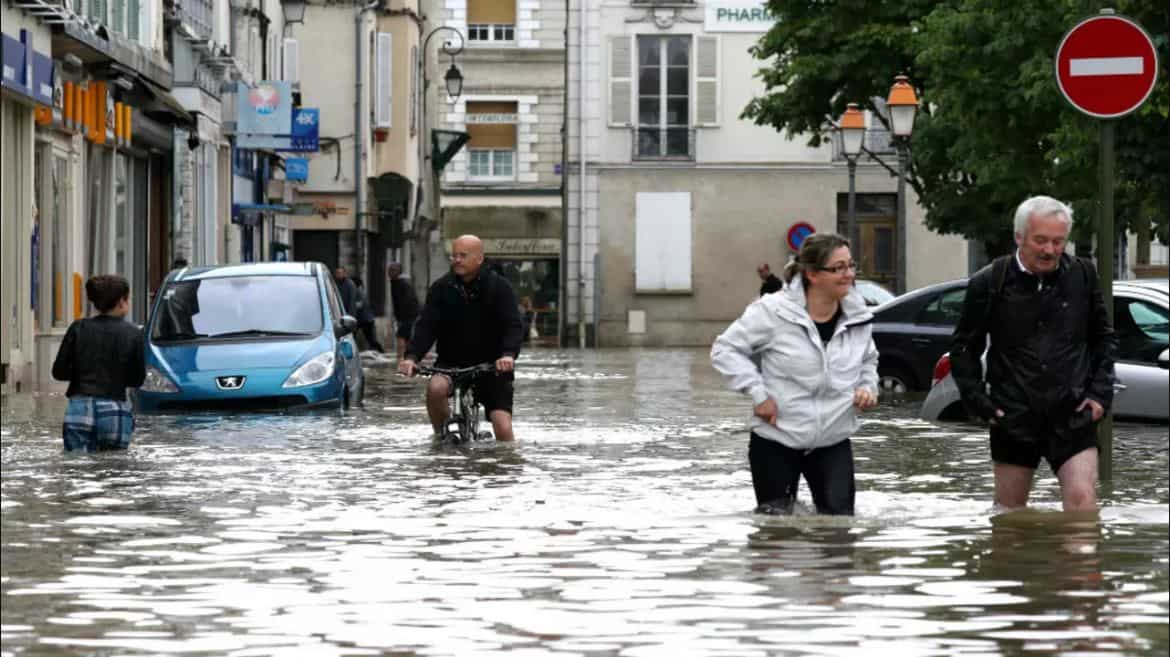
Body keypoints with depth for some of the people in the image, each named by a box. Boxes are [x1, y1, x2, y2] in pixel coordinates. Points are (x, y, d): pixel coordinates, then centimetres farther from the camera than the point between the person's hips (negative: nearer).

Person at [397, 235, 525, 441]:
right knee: (435, 388, -32)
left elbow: (514, 325, -14)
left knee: (503, 428, -13)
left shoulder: (499, 287, -5)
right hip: (451, 362, 1)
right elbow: (426, 326, -8)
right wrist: (412, 356, -26)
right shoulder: (441, 288, -1)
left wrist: (508, 354, -34)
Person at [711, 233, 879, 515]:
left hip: (833, 442, 3)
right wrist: (757, 393, -16)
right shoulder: (773, 312, -16)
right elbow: (725, 349, -9)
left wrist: (868, 387, -1)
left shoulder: (857, 317, 0)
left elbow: (868, 360, 21)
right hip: (776, 441, -3)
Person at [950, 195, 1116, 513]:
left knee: (1082, 498, -13)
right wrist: (979, 402, -2)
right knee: (1009, 510, 12)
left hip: (1071, 415, 0)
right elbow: (964, 348, 6)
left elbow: (1103, 338, 13)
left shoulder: (1082, 276, 1)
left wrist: (1100, 392, 3)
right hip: (1014, 417, 0)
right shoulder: (989, 284, -4)